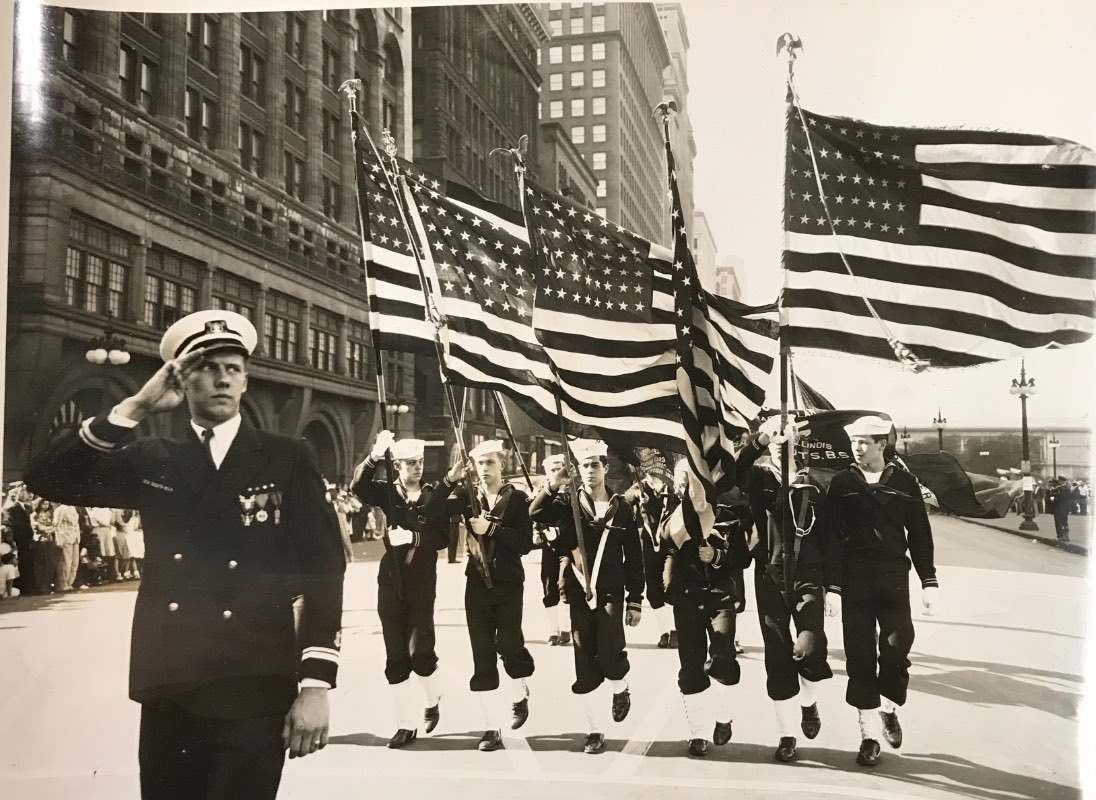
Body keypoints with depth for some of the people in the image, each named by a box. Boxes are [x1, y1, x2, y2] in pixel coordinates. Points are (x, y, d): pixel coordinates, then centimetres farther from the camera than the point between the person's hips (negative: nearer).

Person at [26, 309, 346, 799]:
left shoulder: (288, 459, 2)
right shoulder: (151, 461, 9)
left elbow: (322, 571, -3)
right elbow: (47, 479, -2)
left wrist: (316, 684, -11)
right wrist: (135, 407, -10)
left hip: (257, 694, -2)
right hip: (168, 693, 3)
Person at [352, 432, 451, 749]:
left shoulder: (437, 495, 2)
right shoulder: (386, 491, 4)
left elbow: (444, 537, -3)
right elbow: (357, 486, -15)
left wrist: (414, 537, -17)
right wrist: (374, 457, -29)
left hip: (422, 582, -2)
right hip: (390, 583, 2)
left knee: (419, 651, -9)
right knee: (396, 657, 5)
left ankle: (433, 699, 22)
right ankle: (406, 724, 16)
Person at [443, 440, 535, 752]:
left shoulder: (517, 498, -2)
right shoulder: (467, 496, 4)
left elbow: (526, 543, -10)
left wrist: (492, 529, -18)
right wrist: (450, 480, -22)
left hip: (508, 583, -2)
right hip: (477, 583, 2)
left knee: (508, 644, -3)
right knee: (482, 654, 0)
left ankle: (519, 694, 31)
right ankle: (490, 728, 6)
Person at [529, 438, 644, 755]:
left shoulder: (621, 507, 2)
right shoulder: (568, 503, 3)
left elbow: (634, 557, 3)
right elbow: (536, 515, -15)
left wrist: (635, 601, 0)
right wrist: (551, 487, -29)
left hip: (610, 593, -1)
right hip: (579, 594, 1)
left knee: (609, 655, -14)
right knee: (584, 664, 2)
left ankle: (620, 689, 21)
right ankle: (594, 730, 15)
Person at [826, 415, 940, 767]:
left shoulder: (904, 482, 4)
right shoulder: (841, 483, 2)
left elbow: (920, 535, 6)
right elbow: (829, 535, 0)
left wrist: (929, 581, 2)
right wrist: (828, 582, -5)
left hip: (894, 579, 0)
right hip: (854, 582, 0)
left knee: (897, 649, -4)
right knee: (860, 657, 1)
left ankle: (889, 709, 26)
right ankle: (869, 734, 12)